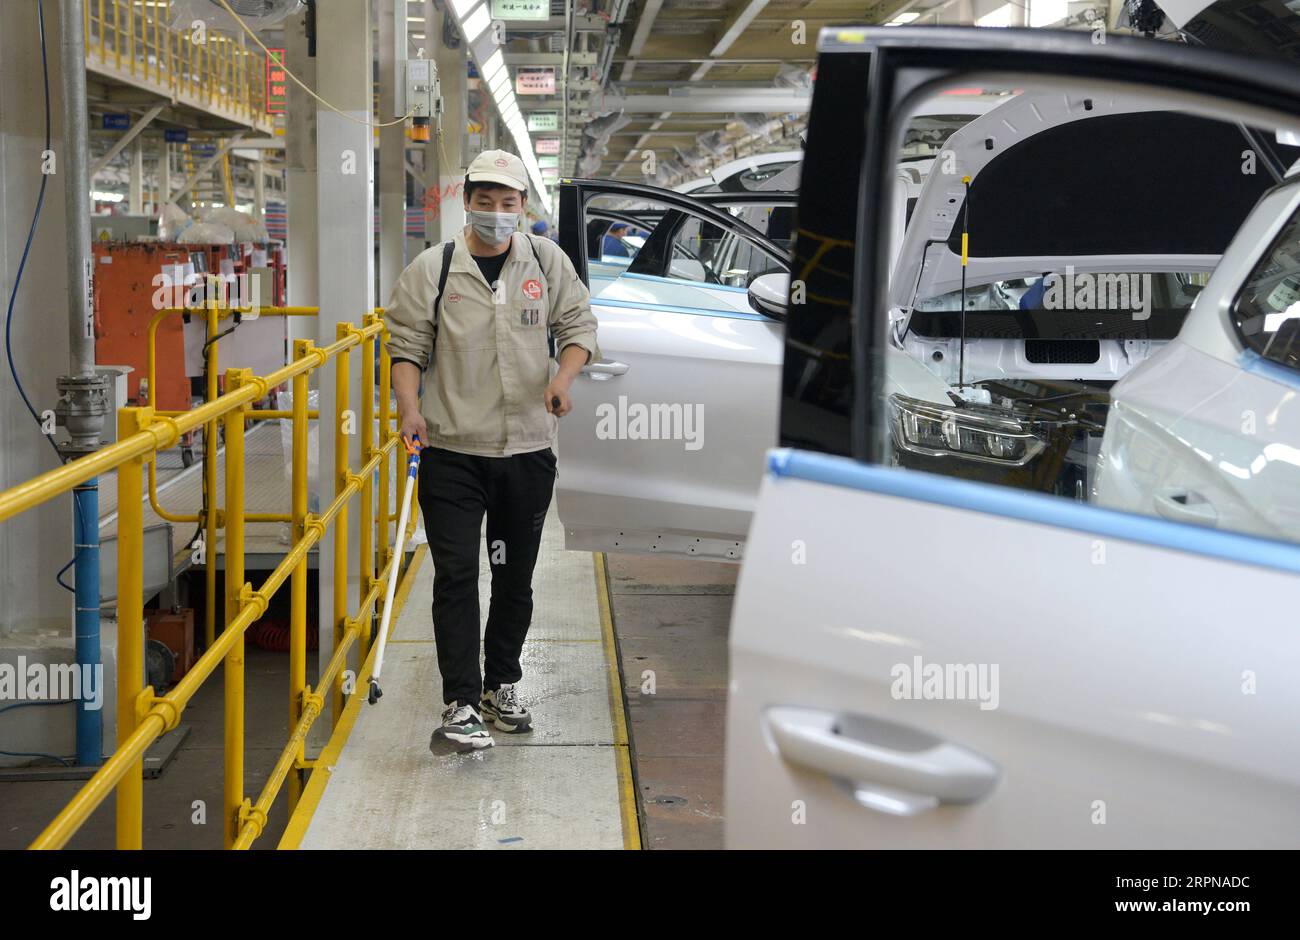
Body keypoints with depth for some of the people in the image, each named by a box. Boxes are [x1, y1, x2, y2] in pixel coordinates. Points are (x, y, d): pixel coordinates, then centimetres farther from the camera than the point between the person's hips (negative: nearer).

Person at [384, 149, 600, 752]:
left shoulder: (548, 261, 6)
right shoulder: (431, 269, -1)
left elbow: (579, 326, 10)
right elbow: (406, 344, 1)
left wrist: (563, 377, -10)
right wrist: (409, 405, -16)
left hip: (528, 448, 3)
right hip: (451, 450, -3)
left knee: (516, 576, 13)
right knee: (456, 574, -8)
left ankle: (501, 686, 29)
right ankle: (461, 705, -6)